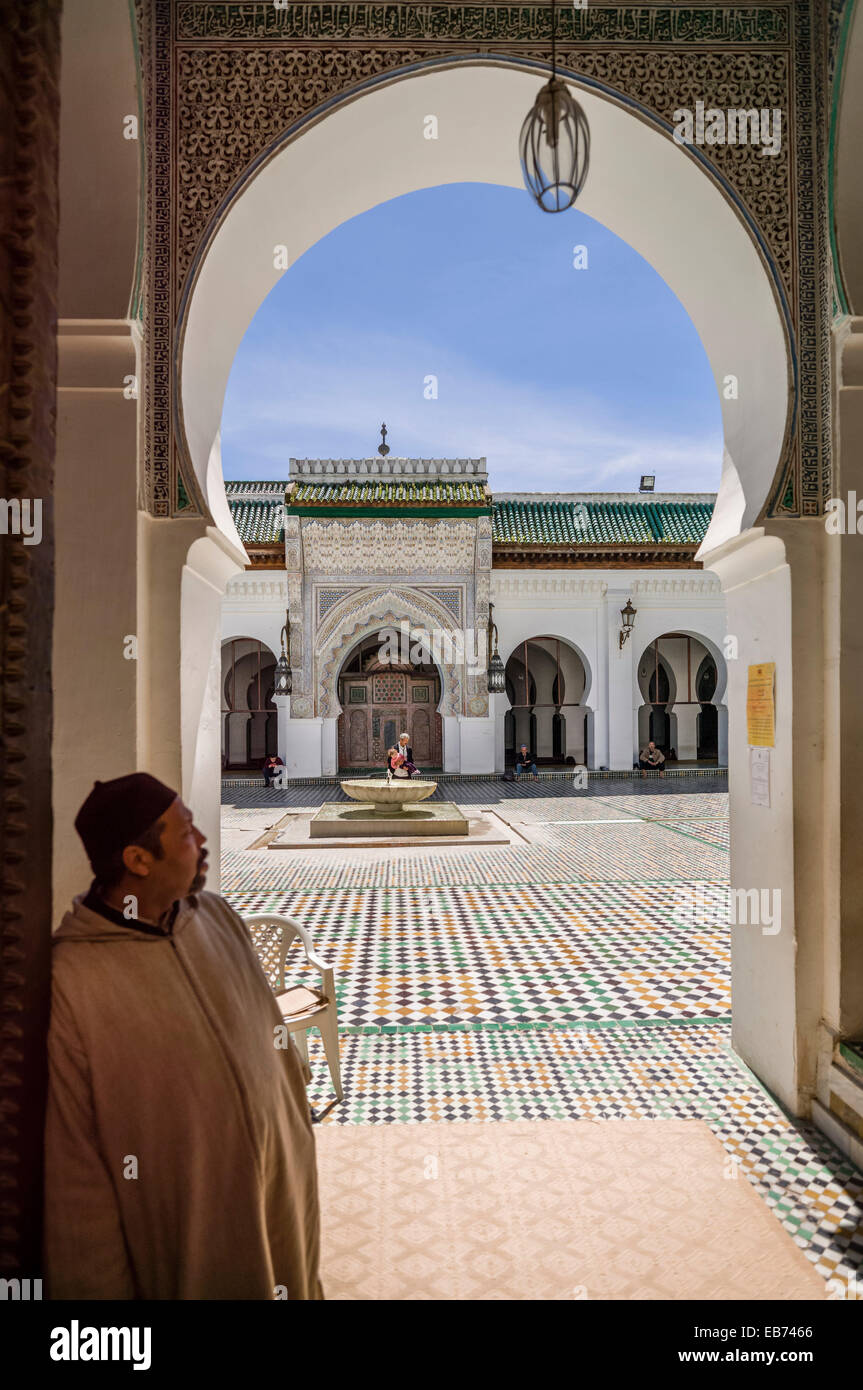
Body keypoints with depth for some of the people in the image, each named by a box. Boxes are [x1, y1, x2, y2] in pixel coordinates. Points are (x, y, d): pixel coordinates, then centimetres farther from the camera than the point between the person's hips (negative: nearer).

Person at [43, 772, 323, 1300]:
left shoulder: (220, 917, -6)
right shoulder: (69, 979, -25)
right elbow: (75, 1173, -17)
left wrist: (302, 1152, 9)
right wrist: (100, 1286, -9)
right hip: (186, 1254, -5)